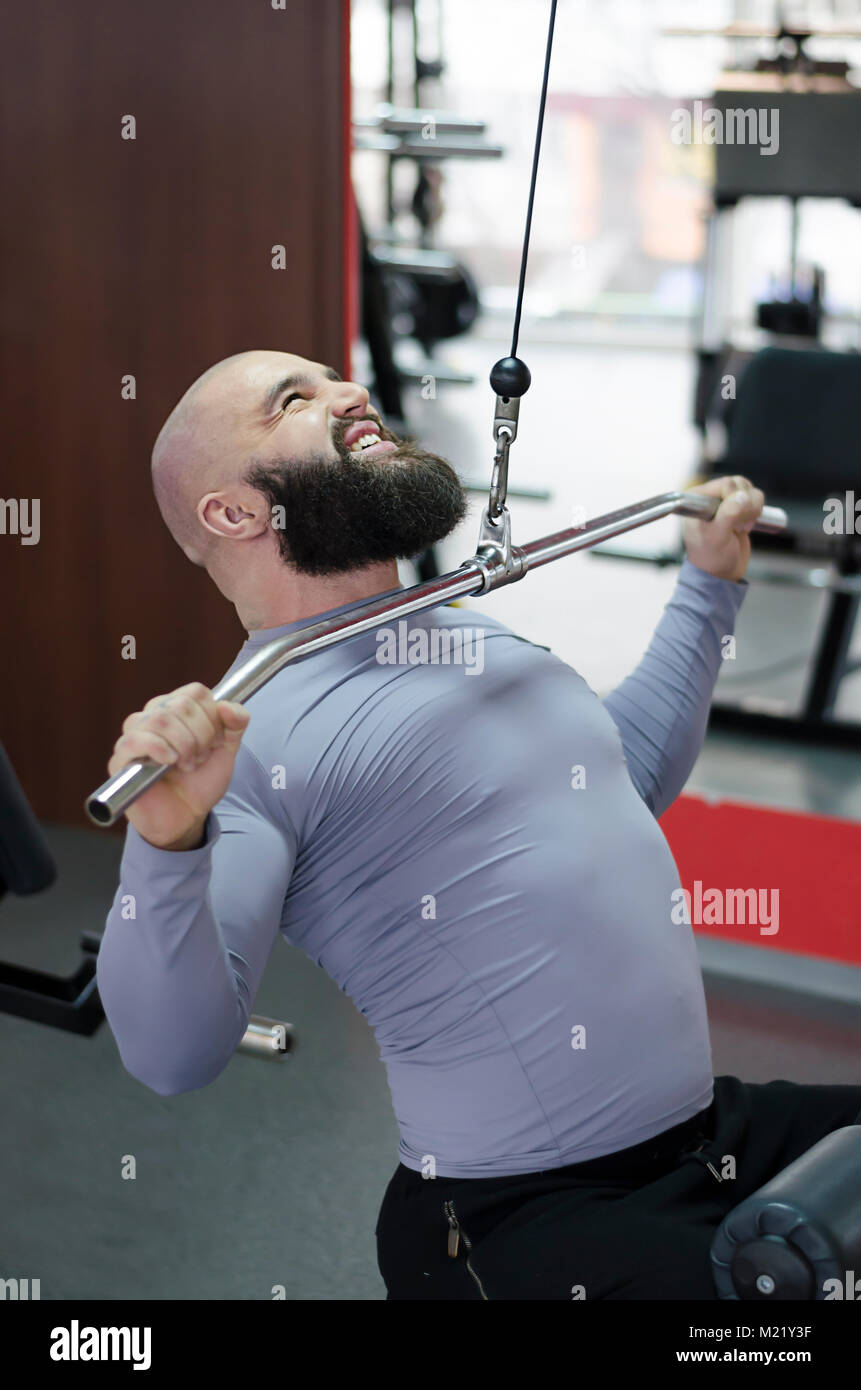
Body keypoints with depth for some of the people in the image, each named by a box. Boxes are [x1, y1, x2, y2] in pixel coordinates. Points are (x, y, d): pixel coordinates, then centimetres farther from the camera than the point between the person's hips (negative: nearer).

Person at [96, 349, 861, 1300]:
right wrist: (165, 840, -38)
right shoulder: (248, 732, -13)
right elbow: (174, 1057, -21)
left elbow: (636, 773, 33)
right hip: (528, 1214, -8)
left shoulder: (483, 630, 14)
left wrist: (709, 583, 32)